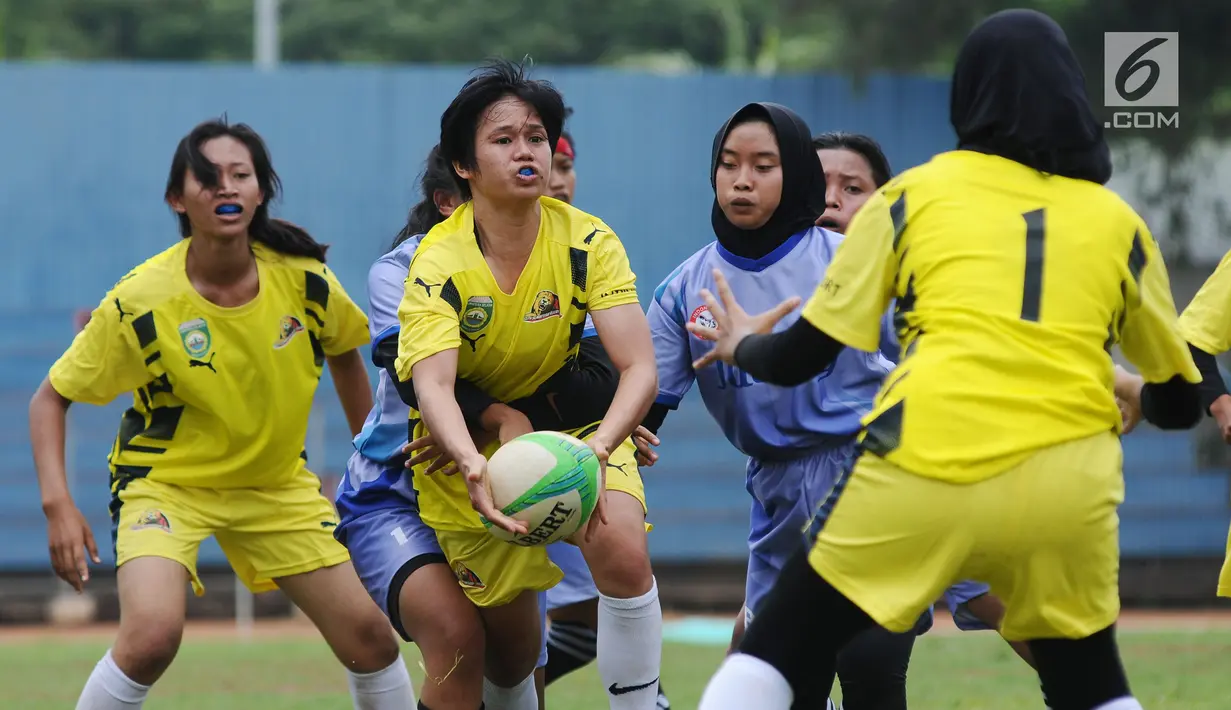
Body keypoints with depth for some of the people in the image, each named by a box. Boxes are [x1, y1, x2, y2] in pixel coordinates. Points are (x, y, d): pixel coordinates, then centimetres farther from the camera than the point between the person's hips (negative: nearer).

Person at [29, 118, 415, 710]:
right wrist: (58, 504, -24)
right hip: (165, 480, -4)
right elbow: (51, 398, -12)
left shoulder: (304, 279, -14)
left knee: (370, 636, -1)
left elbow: (344, 353, 10)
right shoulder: (141, 303, -23)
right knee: (152, 634, -28)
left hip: (279, 483, 4)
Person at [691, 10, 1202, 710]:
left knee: (777, 653, 10)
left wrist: (741, 346, 36)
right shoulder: (1118, 222, 16)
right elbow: (1180, 401, 25)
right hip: (1068, 481, 2)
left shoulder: (914, 195, 13)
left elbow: (803, 357, 14)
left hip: (929, 462, -2)